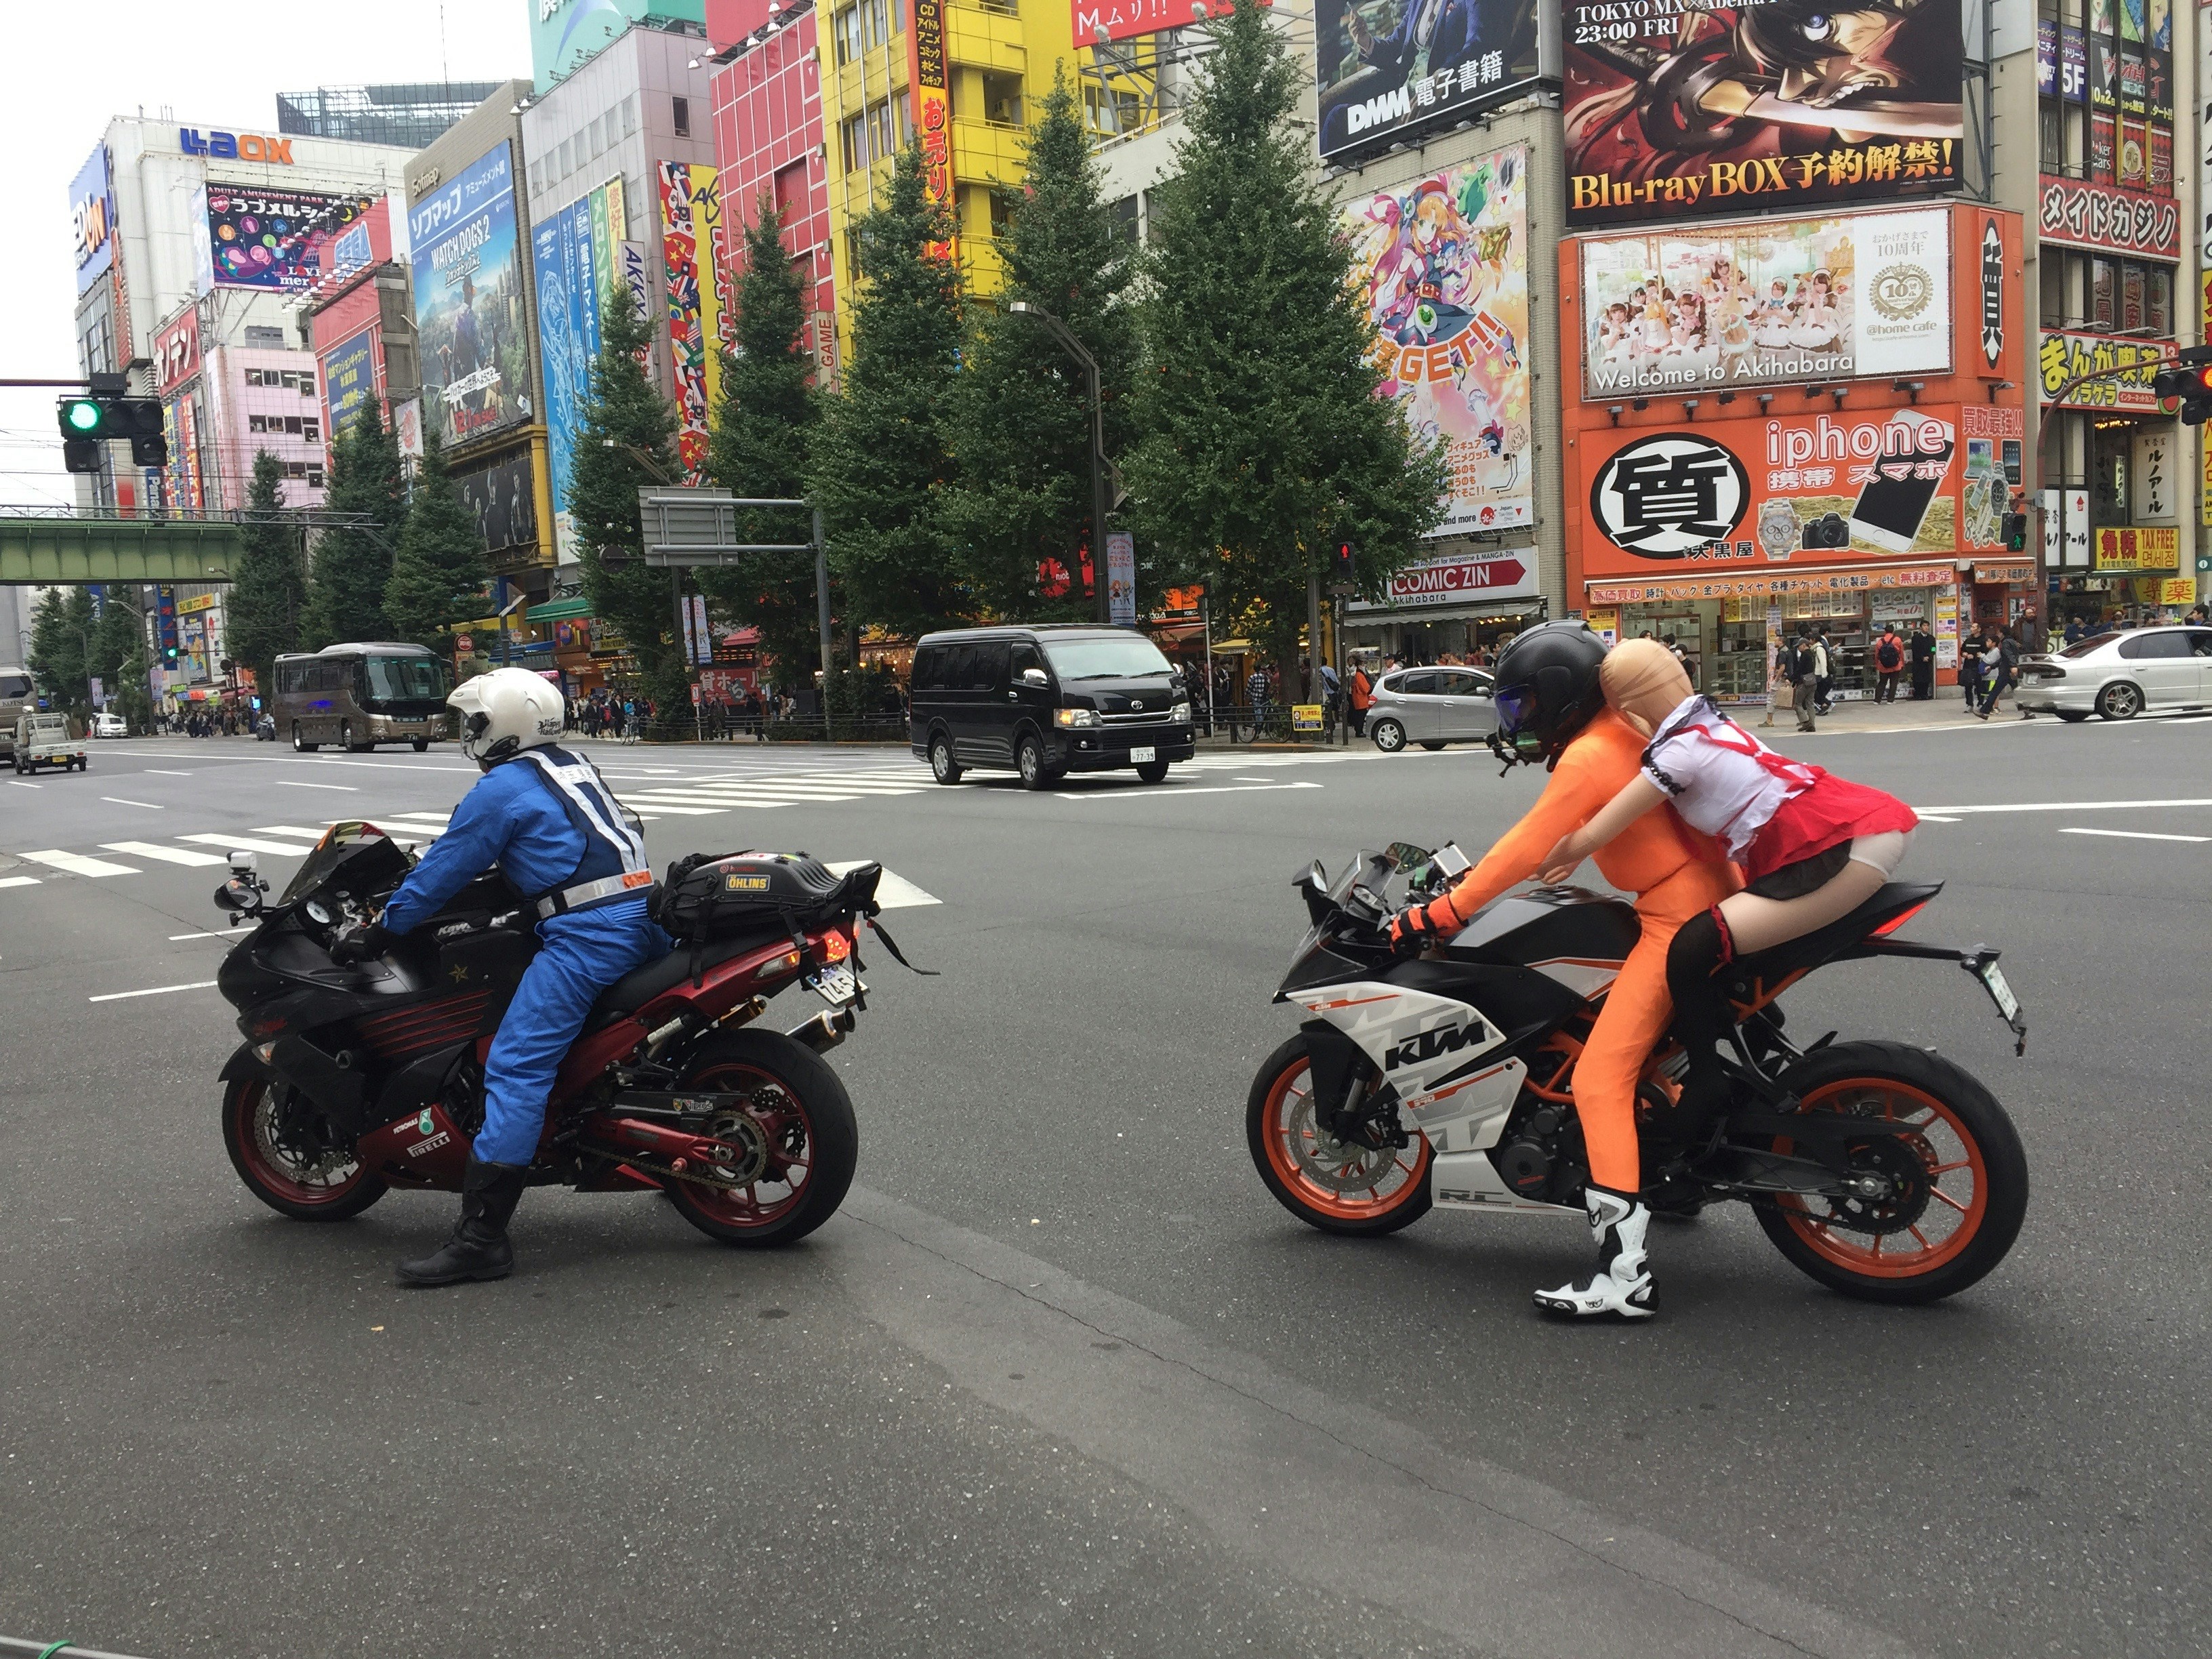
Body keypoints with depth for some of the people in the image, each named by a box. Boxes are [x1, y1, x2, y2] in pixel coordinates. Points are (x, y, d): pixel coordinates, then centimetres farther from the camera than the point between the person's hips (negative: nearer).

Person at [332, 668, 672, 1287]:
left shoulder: (500, 789, -3)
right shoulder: (574, 768, 23)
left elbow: (443, 872, 0)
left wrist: (377, 931, 13)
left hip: (585, 934, -10)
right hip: (645, 920, 10)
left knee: (516, 1068, -12)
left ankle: (481, 1236, -17)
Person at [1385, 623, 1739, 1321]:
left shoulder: (1587, 759, -17)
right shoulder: (1623, 730, 12)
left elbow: (1528, 850, -20)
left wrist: (1440, 913, -17)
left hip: (1678, 921, -11)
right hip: (1711, 893, 11)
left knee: (1601, 1077, -14)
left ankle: (1624, 1270, -18)